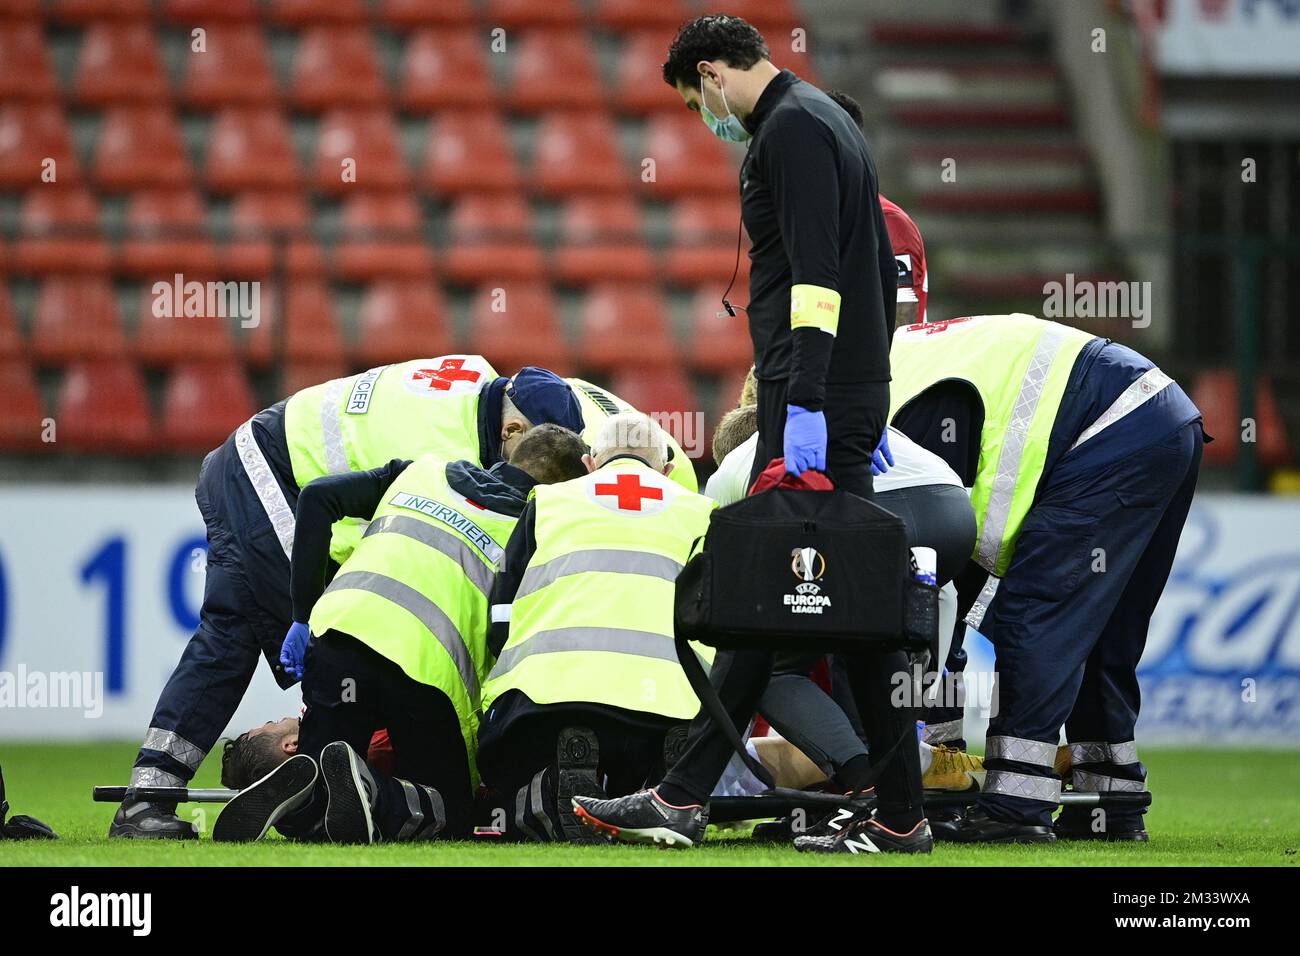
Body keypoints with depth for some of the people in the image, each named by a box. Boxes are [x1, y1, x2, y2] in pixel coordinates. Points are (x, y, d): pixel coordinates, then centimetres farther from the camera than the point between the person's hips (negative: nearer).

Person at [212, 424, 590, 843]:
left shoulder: (425, 470, 27)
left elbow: (318, 497, 17)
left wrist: (304, 616, 18)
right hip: (429, 667, -3)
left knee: (303, 813, 16)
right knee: (452, 815, 14)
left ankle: (292, 783, -22)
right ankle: (366, 790, -19)